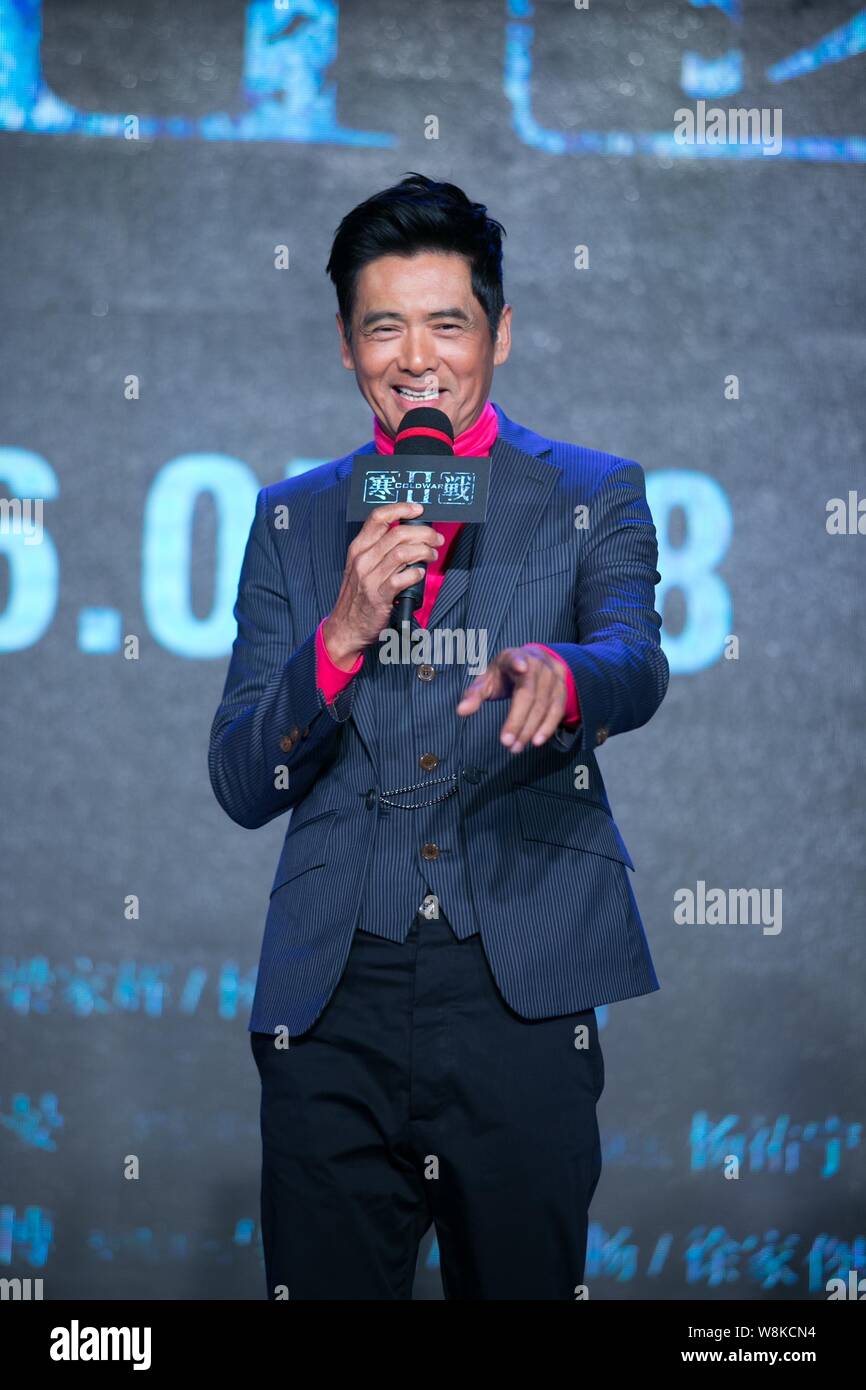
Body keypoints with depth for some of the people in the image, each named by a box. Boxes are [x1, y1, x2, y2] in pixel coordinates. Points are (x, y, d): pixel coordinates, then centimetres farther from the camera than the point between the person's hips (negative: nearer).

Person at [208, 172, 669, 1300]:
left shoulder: (593, 498, 7)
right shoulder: (294, 522, 13)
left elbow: (637, 665, -12)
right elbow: (243, 787, 8)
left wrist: (554, 672, -36)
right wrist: (344, 635, -10)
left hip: (522, 999, -2)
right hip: (331, 1010, 2)